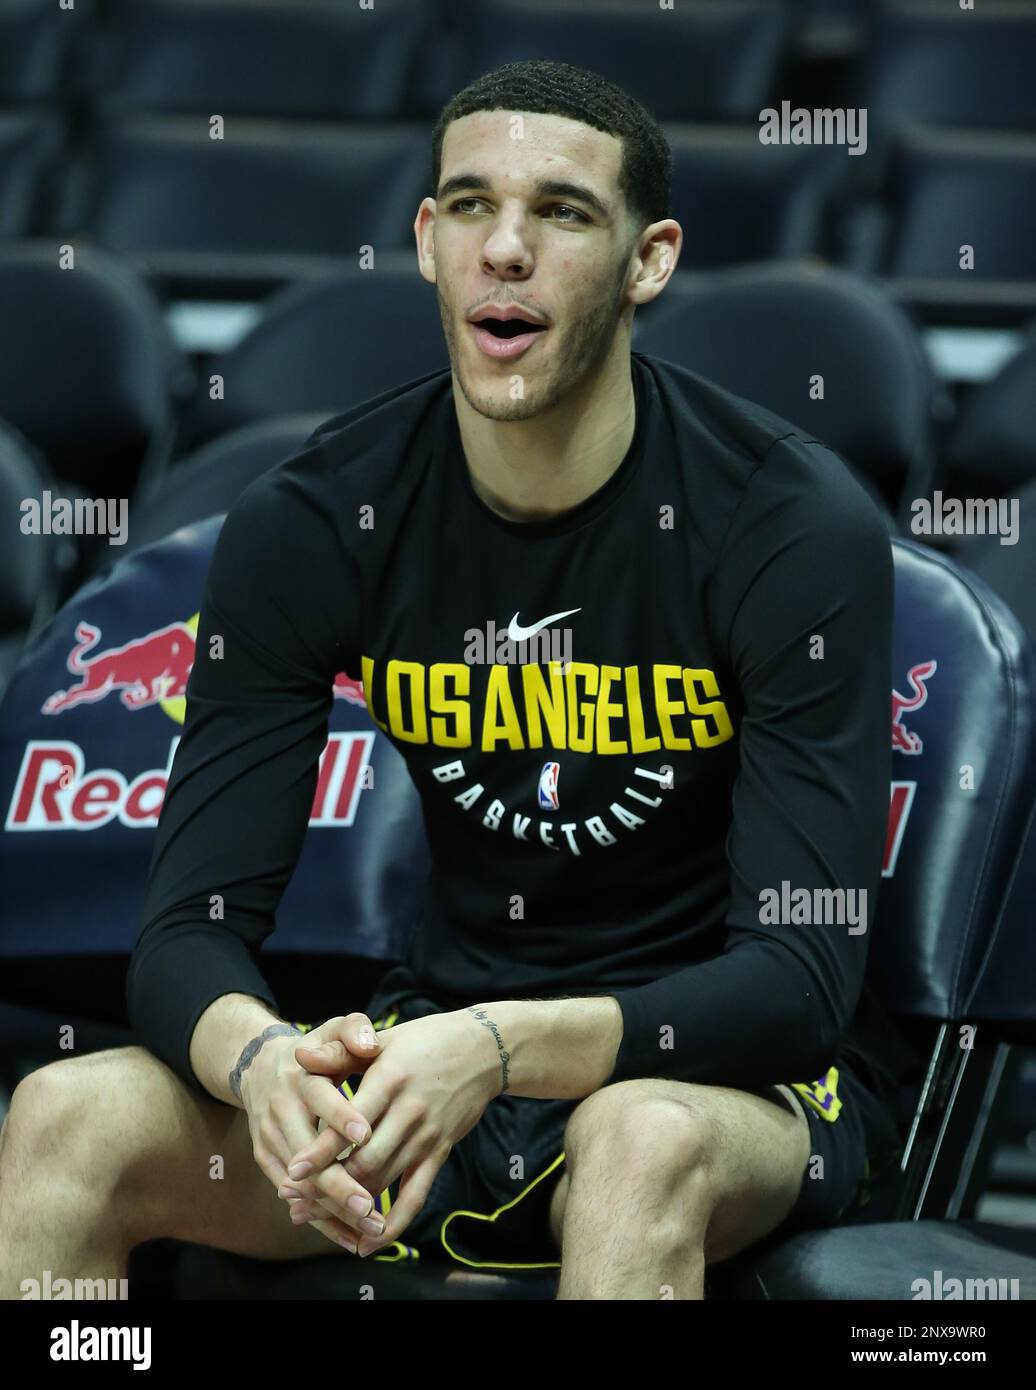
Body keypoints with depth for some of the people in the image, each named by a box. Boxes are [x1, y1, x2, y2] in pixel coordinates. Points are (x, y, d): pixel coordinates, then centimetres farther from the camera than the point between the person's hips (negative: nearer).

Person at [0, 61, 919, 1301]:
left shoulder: (794, 528, -14)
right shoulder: (310, 526, -4)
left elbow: (800, 977, -19)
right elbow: (187, 935, -7)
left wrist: (500, 1050, -37)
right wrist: (262, 1059, -33)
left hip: (729, 1072, -3)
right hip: (435, 1041, 4)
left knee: (645, 1146, -40)